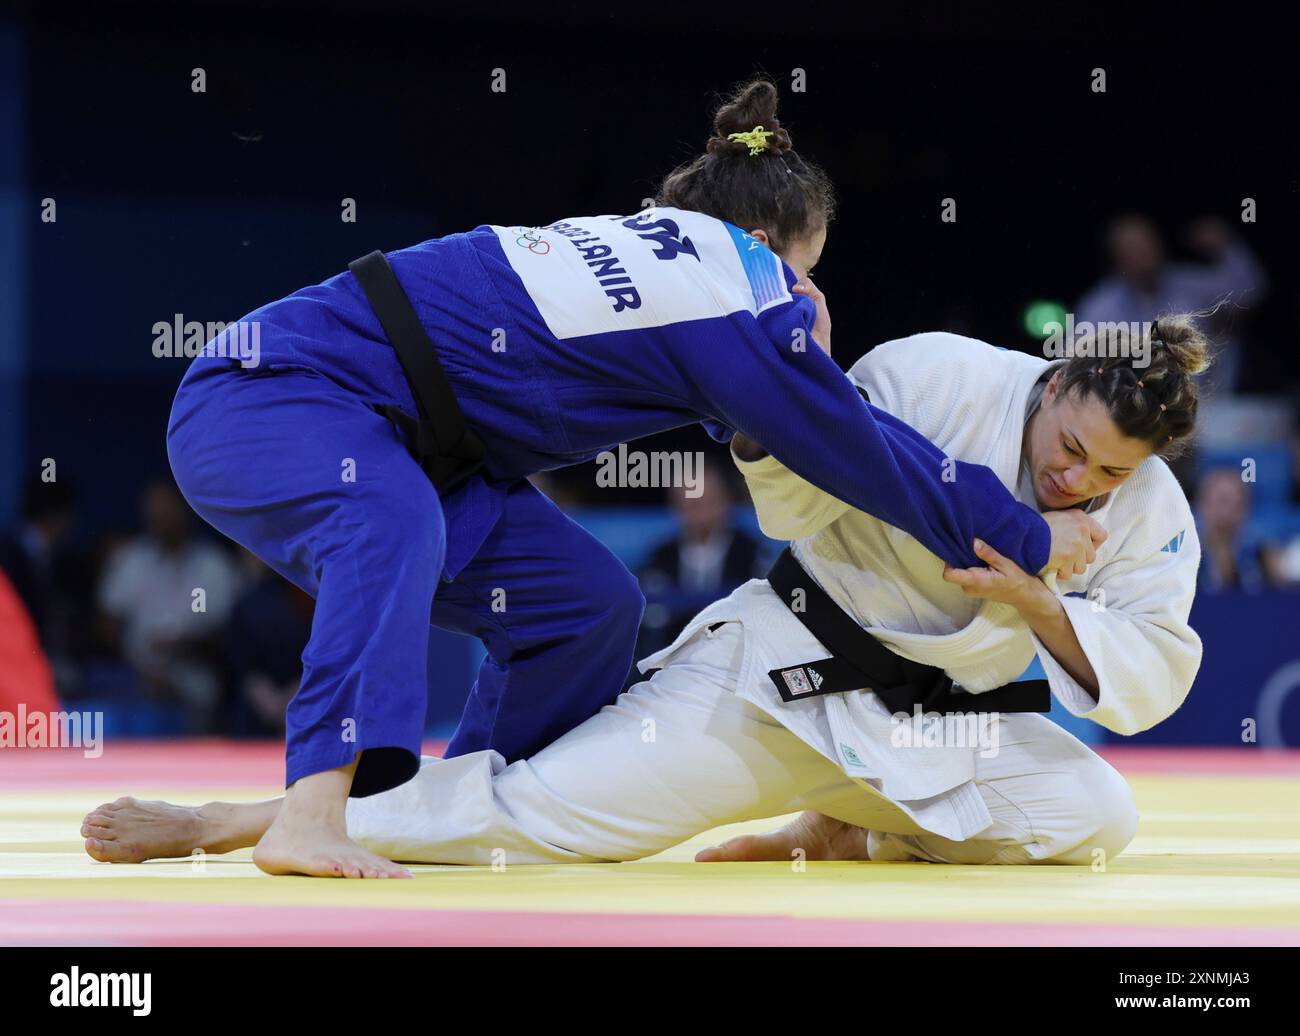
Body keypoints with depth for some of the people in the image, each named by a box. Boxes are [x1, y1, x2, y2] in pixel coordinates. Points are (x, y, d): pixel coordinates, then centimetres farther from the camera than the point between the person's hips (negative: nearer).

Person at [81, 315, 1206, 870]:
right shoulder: (937, 377, -15)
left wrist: (1039, 609, -22)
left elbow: (1153, 671, -8)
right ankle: (224, 825, -12)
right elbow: (797, 502, -10)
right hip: (787, 667, -3)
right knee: (542, 808, -17)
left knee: (1094, 817, -22)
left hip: (945, 721, 3)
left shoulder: (1151, 514, -7)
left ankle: (844, 826, -2)